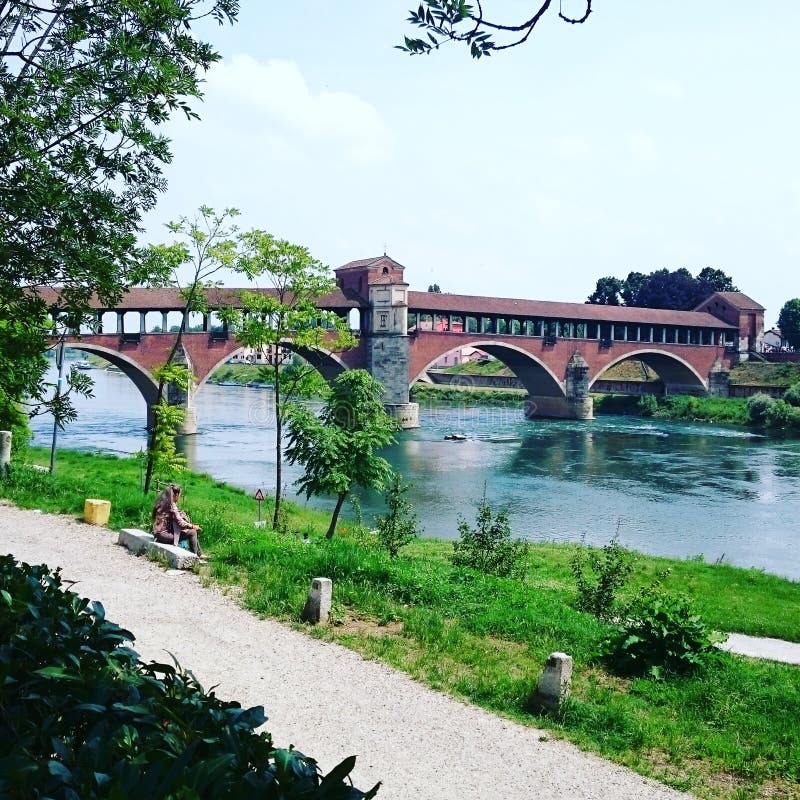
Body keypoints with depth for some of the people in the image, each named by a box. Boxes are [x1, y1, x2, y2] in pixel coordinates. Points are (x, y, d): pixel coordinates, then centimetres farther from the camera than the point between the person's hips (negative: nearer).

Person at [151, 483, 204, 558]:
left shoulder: (162, 502, 10)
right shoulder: (172, 505, -17)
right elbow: (181, 523, -18)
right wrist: (193, 526, -2)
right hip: (163, 535, -10)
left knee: (192, 530, 14)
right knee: (192, 532, -10)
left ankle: (200, 555, 20)